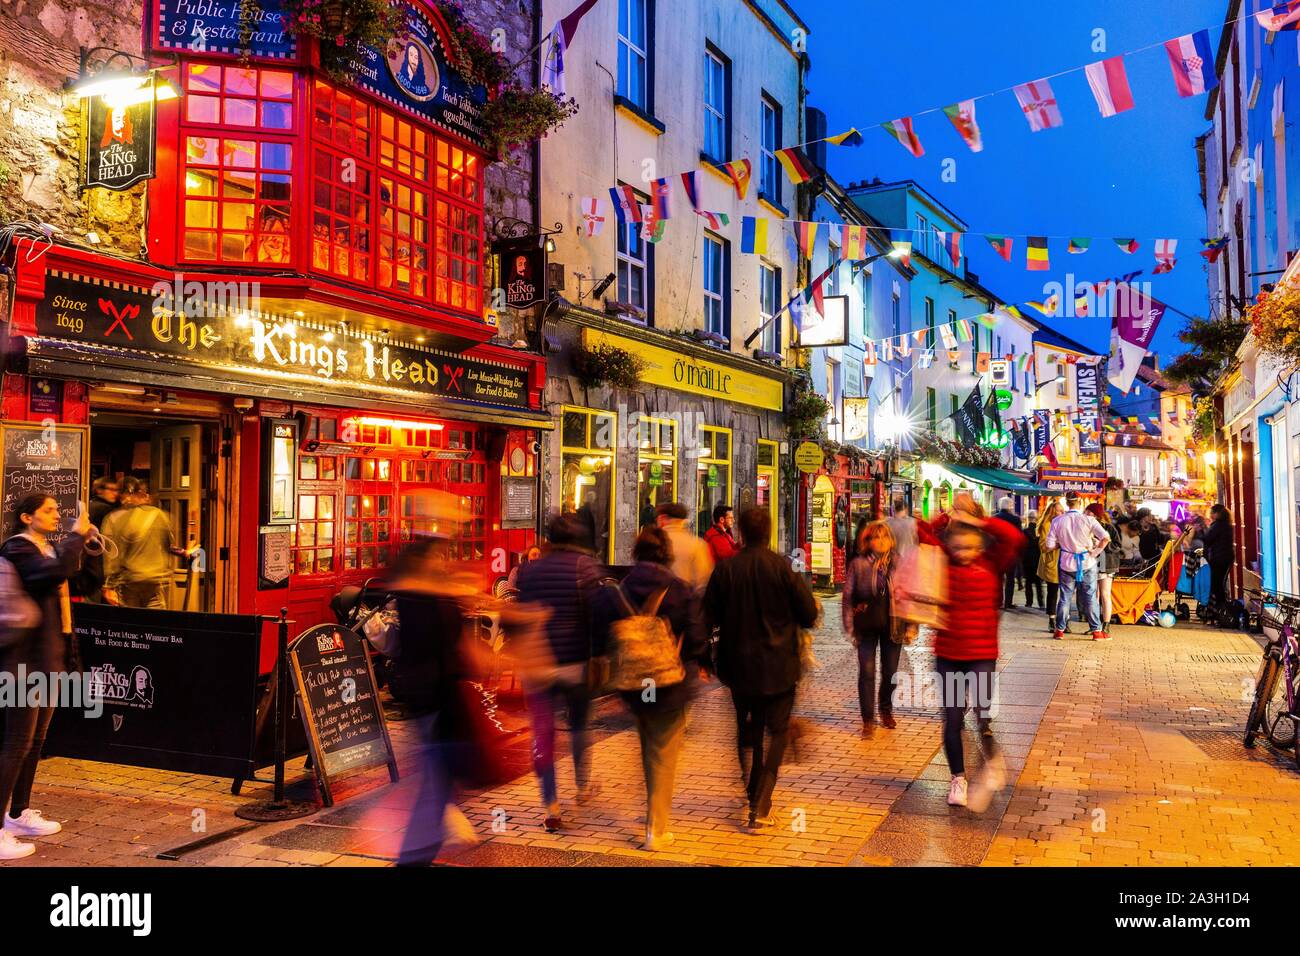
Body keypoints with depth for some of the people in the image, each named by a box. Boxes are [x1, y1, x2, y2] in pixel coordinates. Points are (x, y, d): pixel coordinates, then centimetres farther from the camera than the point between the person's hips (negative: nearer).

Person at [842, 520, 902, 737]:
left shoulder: (899, 563, 0)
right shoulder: (858, 565, -4)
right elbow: (848, 596, 0)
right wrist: (850, 627, -4)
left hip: (892, 626, 2)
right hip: (866, 627, -2)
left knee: (890, 671, 12)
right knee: (867, 672, -1)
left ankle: (886, 710, 35)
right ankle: (868, 719, 9)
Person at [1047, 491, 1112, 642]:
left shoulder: (1057, 521, -7)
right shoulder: (1088, 519, -11)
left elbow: (1050, 546, -6)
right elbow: (1106, 538, -19)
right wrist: (1095, 552, -7)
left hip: (1066, 564, 1)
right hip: (1087, 563, -1)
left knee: (1065, 597, 11)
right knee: (1091, 597, 8)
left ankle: (1060, 630, 14)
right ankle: (1097, 631, 13)